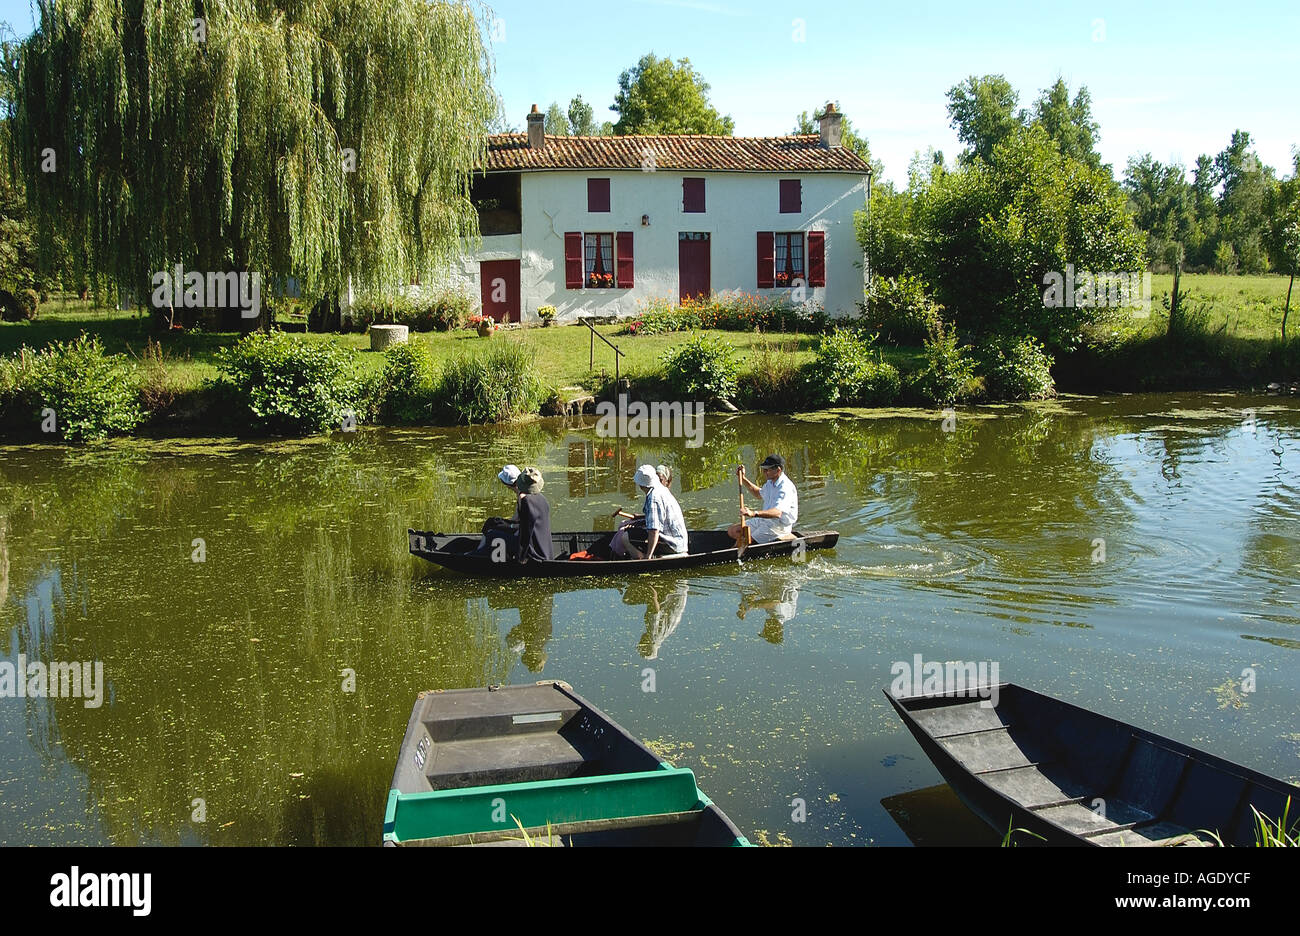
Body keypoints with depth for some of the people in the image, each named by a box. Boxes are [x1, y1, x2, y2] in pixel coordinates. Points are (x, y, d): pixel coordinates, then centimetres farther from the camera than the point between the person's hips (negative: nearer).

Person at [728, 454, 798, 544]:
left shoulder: (785, 488, -24)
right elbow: (759, 493, 31)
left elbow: (777, 512, -39)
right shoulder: (770, 482, 8)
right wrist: (743, 478, 21)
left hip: (779, 526, -10)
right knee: (732, 531, 1)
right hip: (765, 520, 10)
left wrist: (753, 513, -52)